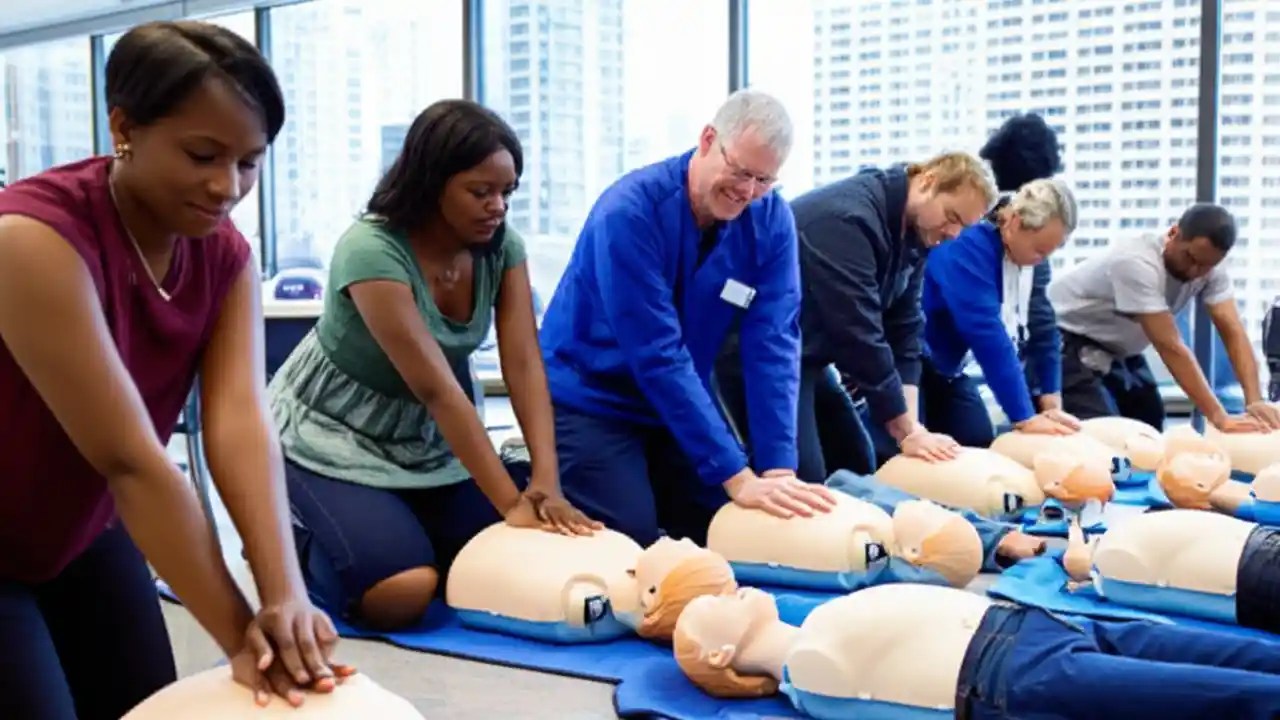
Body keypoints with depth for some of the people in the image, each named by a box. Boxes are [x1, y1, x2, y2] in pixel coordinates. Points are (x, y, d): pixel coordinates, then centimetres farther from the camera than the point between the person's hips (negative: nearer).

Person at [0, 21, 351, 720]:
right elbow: (129, 458, -32)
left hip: (86, 537, 6)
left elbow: (240, 421, -21)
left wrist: (286, 596, -34)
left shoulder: (224, 253, -7)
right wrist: (241, 637, -31)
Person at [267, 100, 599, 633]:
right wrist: (512, 503, -33)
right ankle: (294, 541, 7)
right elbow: (436, 388, -32)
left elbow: (524, 366, -16)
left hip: (428, 440, 6)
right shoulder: (371, 251, -29)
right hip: (331, 435, -6)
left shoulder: (502, 246, -10)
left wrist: (546, 484, -28)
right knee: (399, 594, -23)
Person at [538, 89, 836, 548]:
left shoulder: (771, 220, -10)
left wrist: (778, 467, -25)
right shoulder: (630, 210, -26)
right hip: (593, 401, -5)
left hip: (682, 407, 5)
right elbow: (658, 356, -31)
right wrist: (737, 476, -34)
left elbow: (772, 344, -15)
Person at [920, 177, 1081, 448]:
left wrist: (1050, 405, -7)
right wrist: (1024, 417, -33)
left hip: (946, 371, 8)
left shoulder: (1028, 255, -2)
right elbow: (987, 334, -33)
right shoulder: (969, 246, -29)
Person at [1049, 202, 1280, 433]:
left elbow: (1233, 332, -18)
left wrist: (1255, 401, -33)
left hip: (1116, 347, 8)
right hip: (1068, 343, -8)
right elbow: (1170, 346, -39)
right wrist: (1219, 417, -41)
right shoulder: (1137, 264, -36)